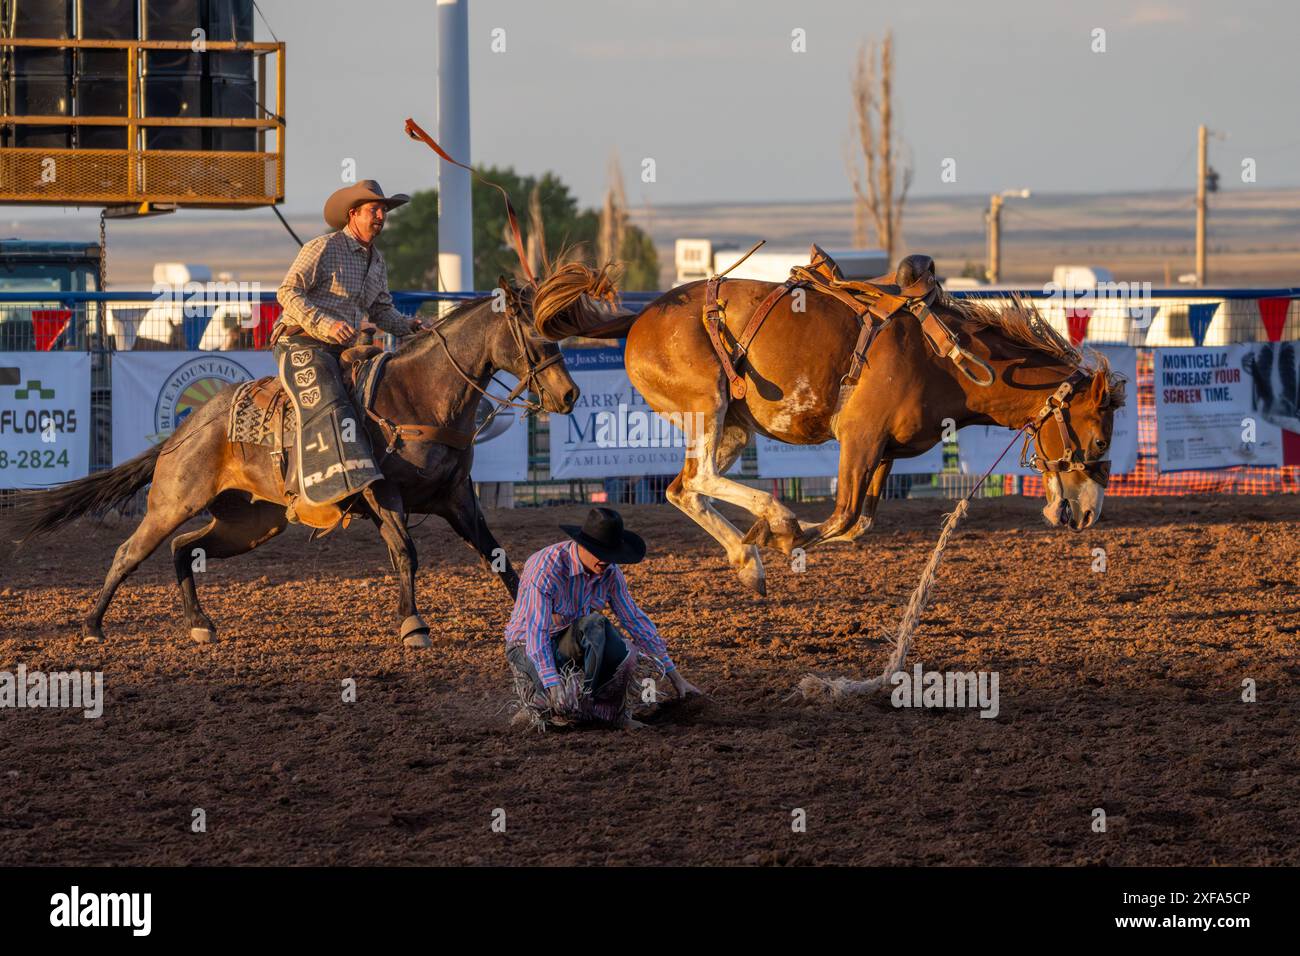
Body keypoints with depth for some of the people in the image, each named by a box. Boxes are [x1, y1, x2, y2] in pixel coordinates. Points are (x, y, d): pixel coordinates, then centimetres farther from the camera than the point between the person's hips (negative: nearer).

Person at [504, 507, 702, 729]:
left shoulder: (609, 571, -9)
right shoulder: (547, 567, -29)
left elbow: (636, 620, -1)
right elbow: (537, 632, -34)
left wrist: (675, 676, -2)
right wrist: (554, 687, -46)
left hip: (572, 643, 5)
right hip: (529, 647, -4)